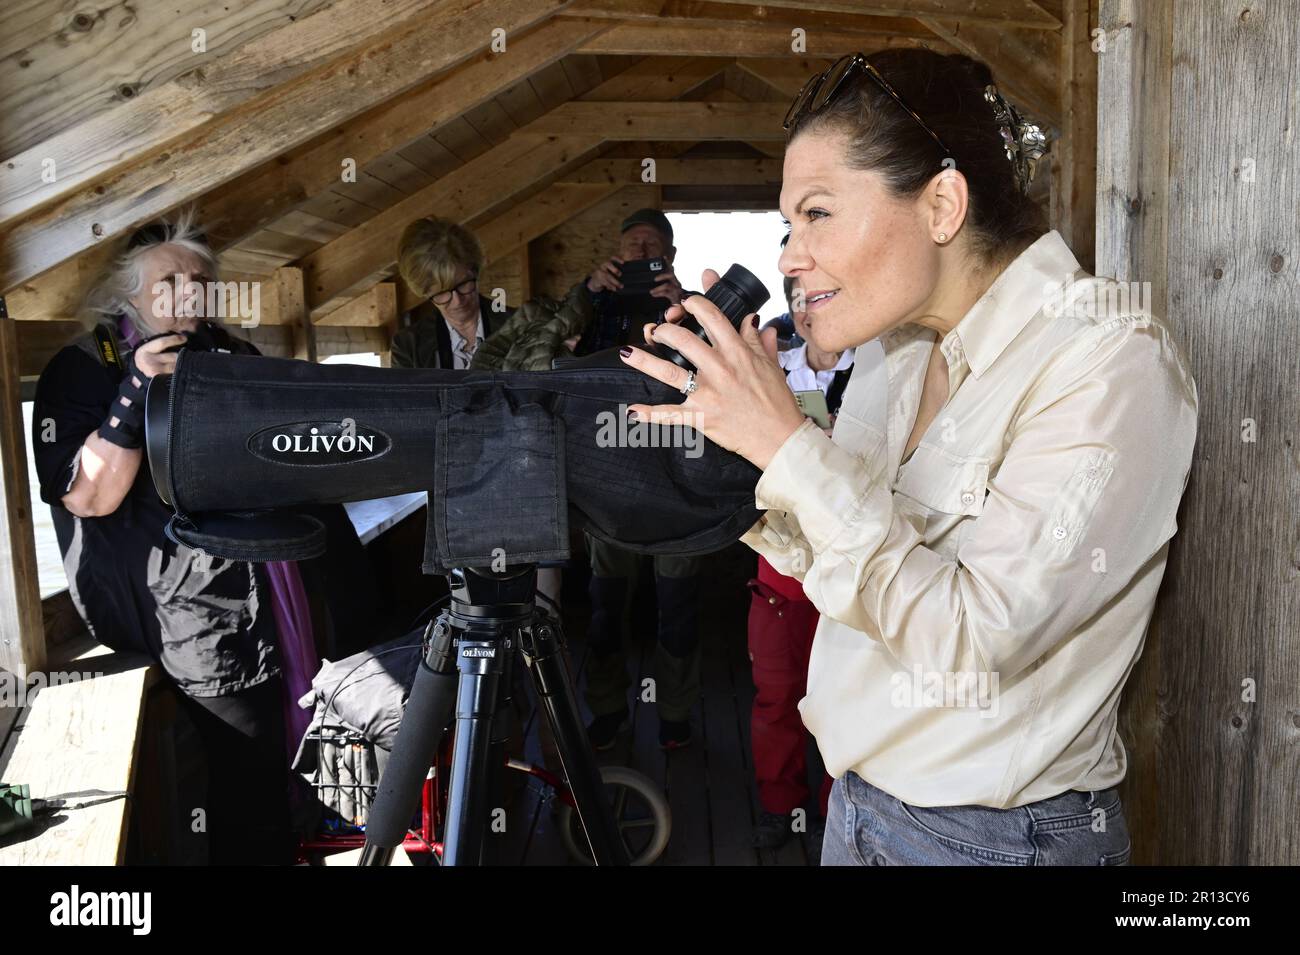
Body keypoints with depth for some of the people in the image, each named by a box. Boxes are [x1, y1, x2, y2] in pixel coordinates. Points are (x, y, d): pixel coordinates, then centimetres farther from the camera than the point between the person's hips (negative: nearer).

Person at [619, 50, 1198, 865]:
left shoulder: (1111, 362, -21)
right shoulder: (904, 346, 0)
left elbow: (973, 646, -28)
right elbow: (836, 561, 4)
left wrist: (790, 444, -27)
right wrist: (735, 439, -9)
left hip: (1003, 835, -6)